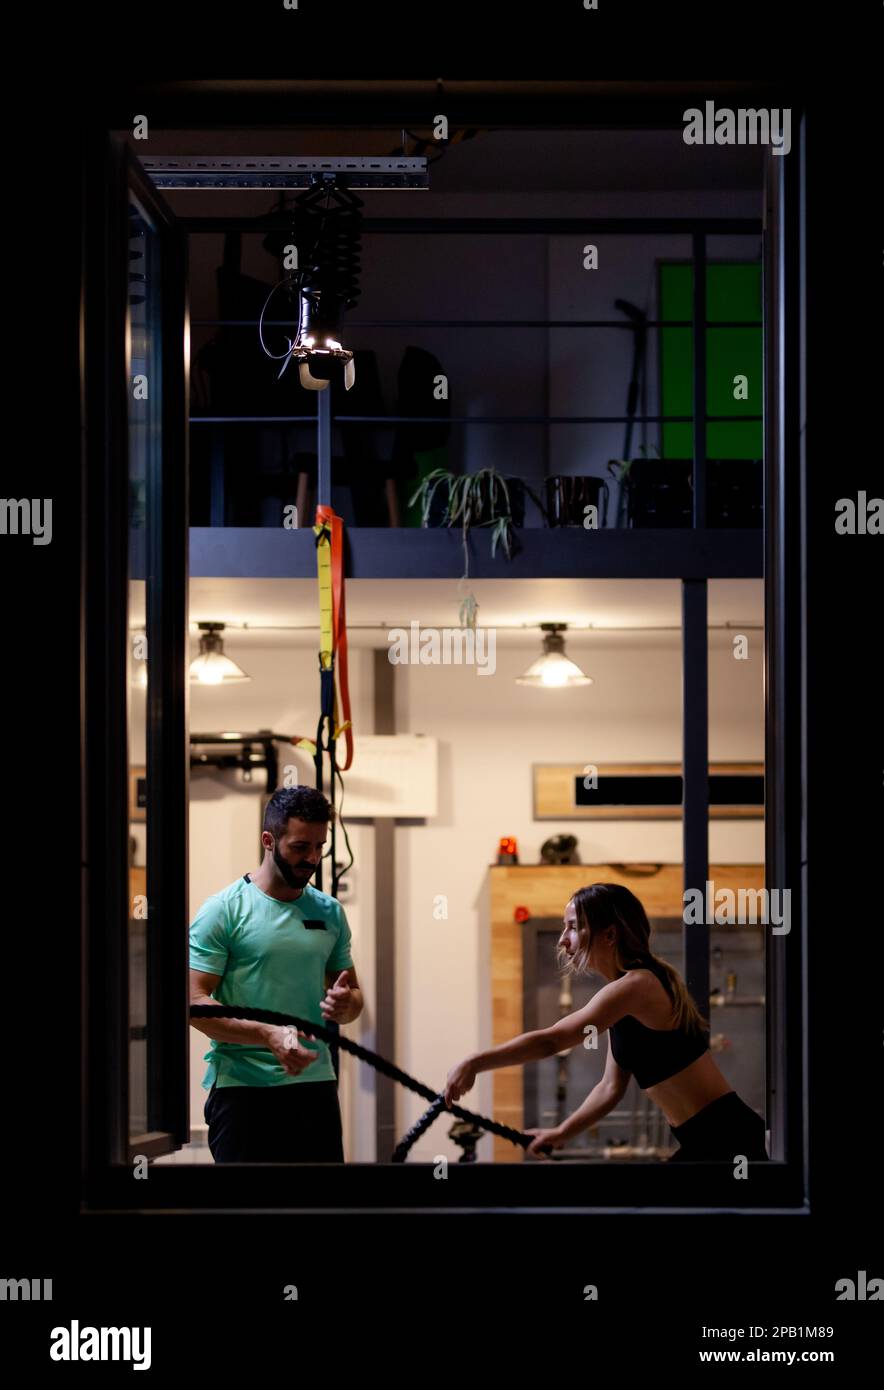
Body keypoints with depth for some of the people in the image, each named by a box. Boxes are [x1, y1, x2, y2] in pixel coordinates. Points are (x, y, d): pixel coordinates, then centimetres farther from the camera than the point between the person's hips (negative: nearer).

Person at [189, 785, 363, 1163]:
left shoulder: (330, 912, 13)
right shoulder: (224, 910, -5)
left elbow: (352, 992, 21)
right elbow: (195, 1003, -11)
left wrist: (344, 1003, -5)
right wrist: (268, 1035, -24)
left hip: (316, 1084, 5)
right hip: (242, 1088, -5)